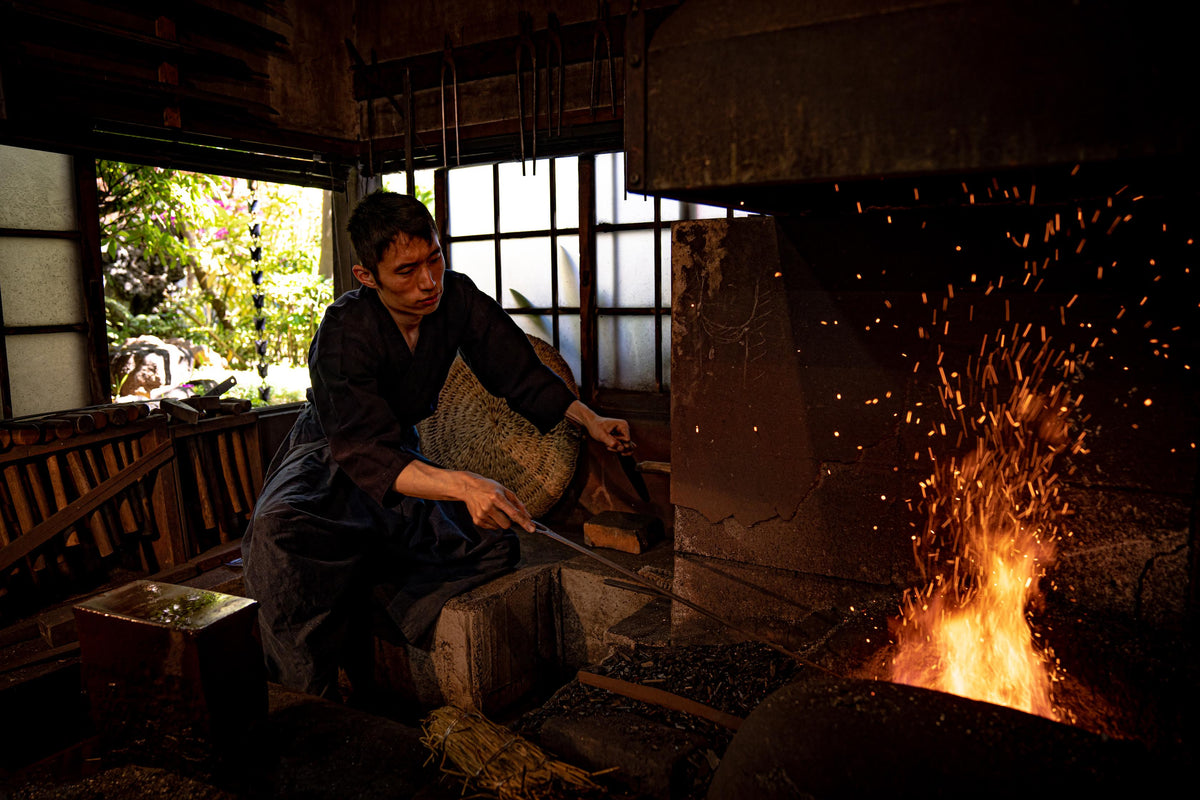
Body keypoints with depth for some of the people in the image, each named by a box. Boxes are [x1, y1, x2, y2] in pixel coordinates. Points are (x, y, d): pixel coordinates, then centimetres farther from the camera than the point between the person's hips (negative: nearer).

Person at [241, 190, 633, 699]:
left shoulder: (456, 298, -16)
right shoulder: (345, 331, -28)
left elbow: (518, 371, -3)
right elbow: (369, 454, -39)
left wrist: (588, 420, -16)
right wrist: (461, 485, -54)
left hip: (404, 455, 4)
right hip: (329, 459, -4)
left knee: (495, 544, -18)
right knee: (280, 528, -36)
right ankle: (306, 701, -18)